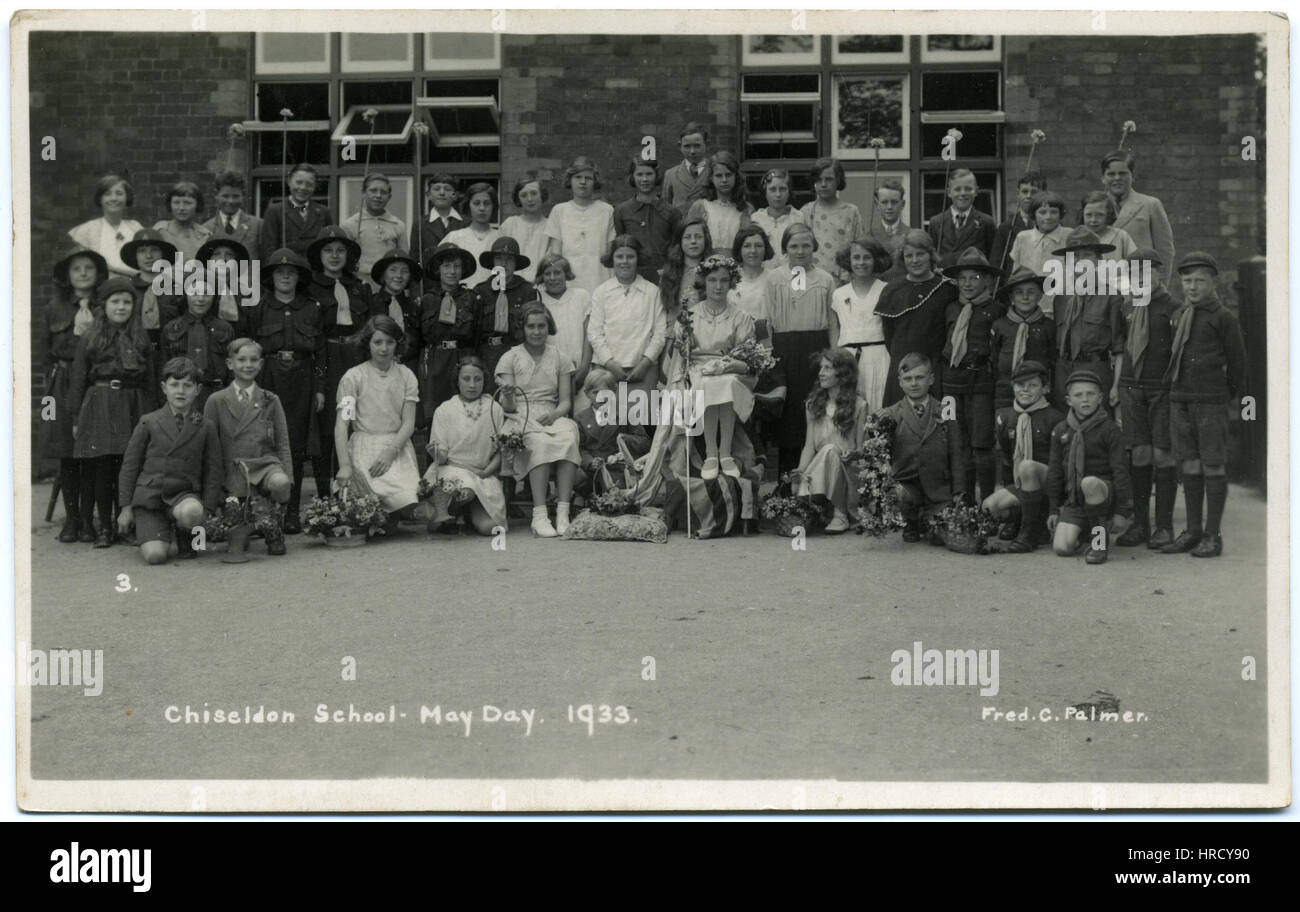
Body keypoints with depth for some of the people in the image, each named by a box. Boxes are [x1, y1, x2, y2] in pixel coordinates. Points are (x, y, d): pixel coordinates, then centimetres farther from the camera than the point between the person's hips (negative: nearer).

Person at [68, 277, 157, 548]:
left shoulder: (141, 339, 11)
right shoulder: (90, 339, 6)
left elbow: (149, 380, 12)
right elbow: (78, 379, 5)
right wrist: (77, 418, 2)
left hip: (133, 408, 1)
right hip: (99, 408, -1)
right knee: (101, 467, -2)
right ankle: (104, 527, 7)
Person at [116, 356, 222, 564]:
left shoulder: (206, 427, 7)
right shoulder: (149, 423, 5)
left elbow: (213, 472, 8)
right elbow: (129, 466, 8)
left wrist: (206, 510, -2)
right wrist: (126, 507, 4)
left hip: (185, 494, 0)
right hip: (149, 494, 0)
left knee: (191, 512, -37)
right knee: (154, 555, -20)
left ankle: (186, 537, 0)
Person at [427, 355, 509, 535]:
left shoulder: (494, 409, 11)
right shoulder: (445, 410, 6)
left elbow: (501, 450, 9)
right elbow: (442, 456, 2)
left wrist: (487, 471, -7)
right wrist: (436, 454, -22)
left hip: (485, 475, 2)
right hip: (453, 469, -2)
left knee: (488, 526, -21)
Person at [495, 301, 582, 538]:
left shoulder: (560, 359, 15)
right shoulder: (510, 358, 8)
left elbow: (566, 401, 9)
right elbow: (508, 407, 1)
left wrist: (554, 414, -13)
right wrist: (508, 396, -22)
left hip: (552, 417, 2)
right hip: (520, 418, -2)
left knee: (568, 438, -34)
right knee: (540, 443, -37)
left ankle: (563, 514, -39)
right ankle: (539, 516, -42)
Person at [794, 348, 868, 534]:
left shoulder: (858, 405, 2)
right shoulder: (813, 404, 14)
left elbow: (862, 448, 1)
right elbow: (809, 445, 8)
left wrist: (851, 456, -21)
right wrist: (801, 469, -10)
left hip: (847, 473, -1)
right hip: (818, 468, 1)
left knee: (830, 450, -34)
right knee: (801, 483, -34)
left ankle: (840, 515, -29)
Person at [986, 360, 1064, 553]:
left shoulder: (1055, 419, -7)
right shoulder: (1004, 417, 7)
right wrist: (1008, 489, 15)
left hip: (1049, 481, -4)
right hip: (1018, 484, 4)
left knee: (1027, 465, -36)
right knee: (990, 505, -22)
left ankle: (1029, 532, -26)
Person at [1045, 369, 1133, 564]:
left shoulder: (1109, 429, -4)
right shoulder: (1060, 431, 7)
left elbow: (1120, 470, -6)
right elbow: (1054, 472, 12)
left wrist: (1122, 511, -11)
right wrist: (1053, 510, 9)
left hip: (1104, 492, -3)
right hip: (1073, 500, 3)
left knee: (1089, 483, -39)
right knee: (1062, 548, -16)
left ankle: (1100, 538, -19)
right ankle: (1083, 532, 20)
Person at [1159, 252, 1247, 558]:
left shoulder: (1223, 318, -4)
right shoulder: (1177, 315, 11)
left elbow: (1237, 359, 2)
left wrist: (1235, 394, 9)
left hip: (1211, 400, -5)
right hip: (1180, 399, 5)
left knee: (1213, 466, -2)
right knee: (1189, 464, 10)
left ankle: (1213, 535, 4)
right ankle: (1193, 531, 18)